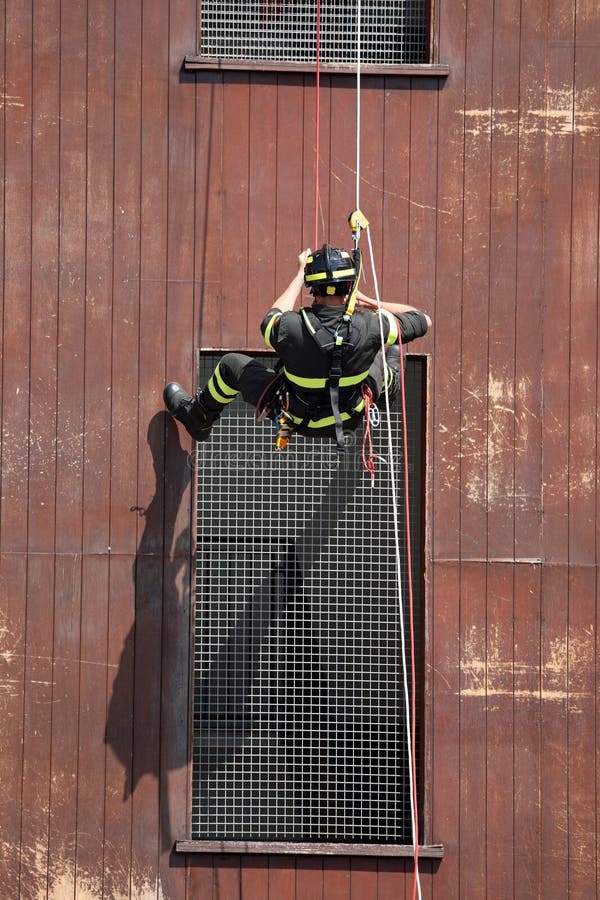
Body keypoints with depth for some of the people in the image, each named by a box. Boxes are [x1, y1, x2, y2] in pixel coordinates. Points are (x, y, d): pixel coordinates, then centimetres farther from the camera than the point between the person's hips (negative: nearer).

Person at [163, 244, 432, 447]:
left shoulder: (291, 327, -32)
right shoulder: (370, 326, -29)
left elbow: (270, 320, -4)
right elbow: (423, 321, -10)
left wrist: (300, 274, 6)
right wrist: (371, 303, -3)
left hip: (297, 420, -2)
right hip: (350, 417, 2)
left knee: (231, 364, 20)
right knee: (387, 355, 30)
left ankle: (196, 417, 49)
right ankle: (391, 385, 70)